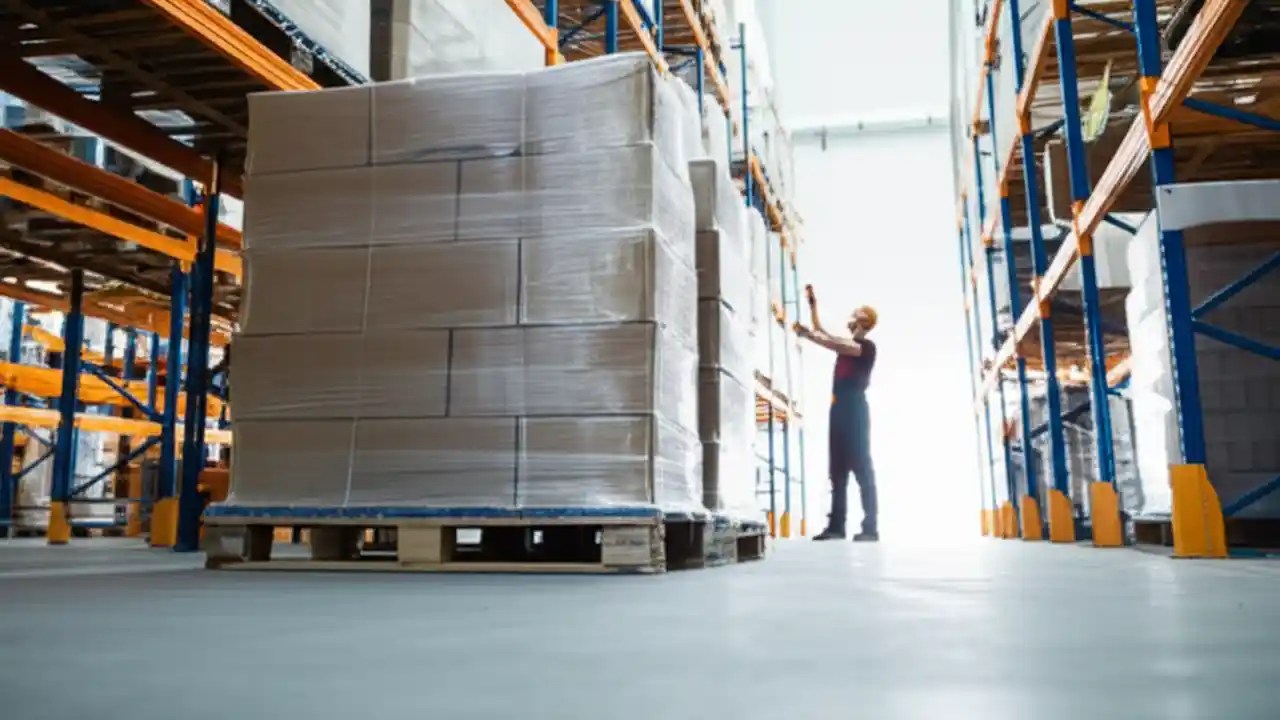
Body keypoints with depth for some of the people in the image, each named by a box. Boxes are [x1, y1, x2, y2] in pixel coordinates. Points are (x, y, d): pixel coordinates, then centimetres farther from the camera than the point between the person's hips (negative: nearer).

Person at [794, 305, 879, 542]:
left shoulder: (867, 347, -1)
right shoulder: (845, 344, 23)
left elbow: (841, 346, -18)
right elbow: (820, 332, 22)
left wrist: (809, 334, -21)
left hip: (855, 409, -8)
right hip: (839, 408, 8)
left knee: (862, 468, -10)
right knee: (838, 469, 4)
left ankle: (870, 527, -12)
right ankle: (836, 525, 4)